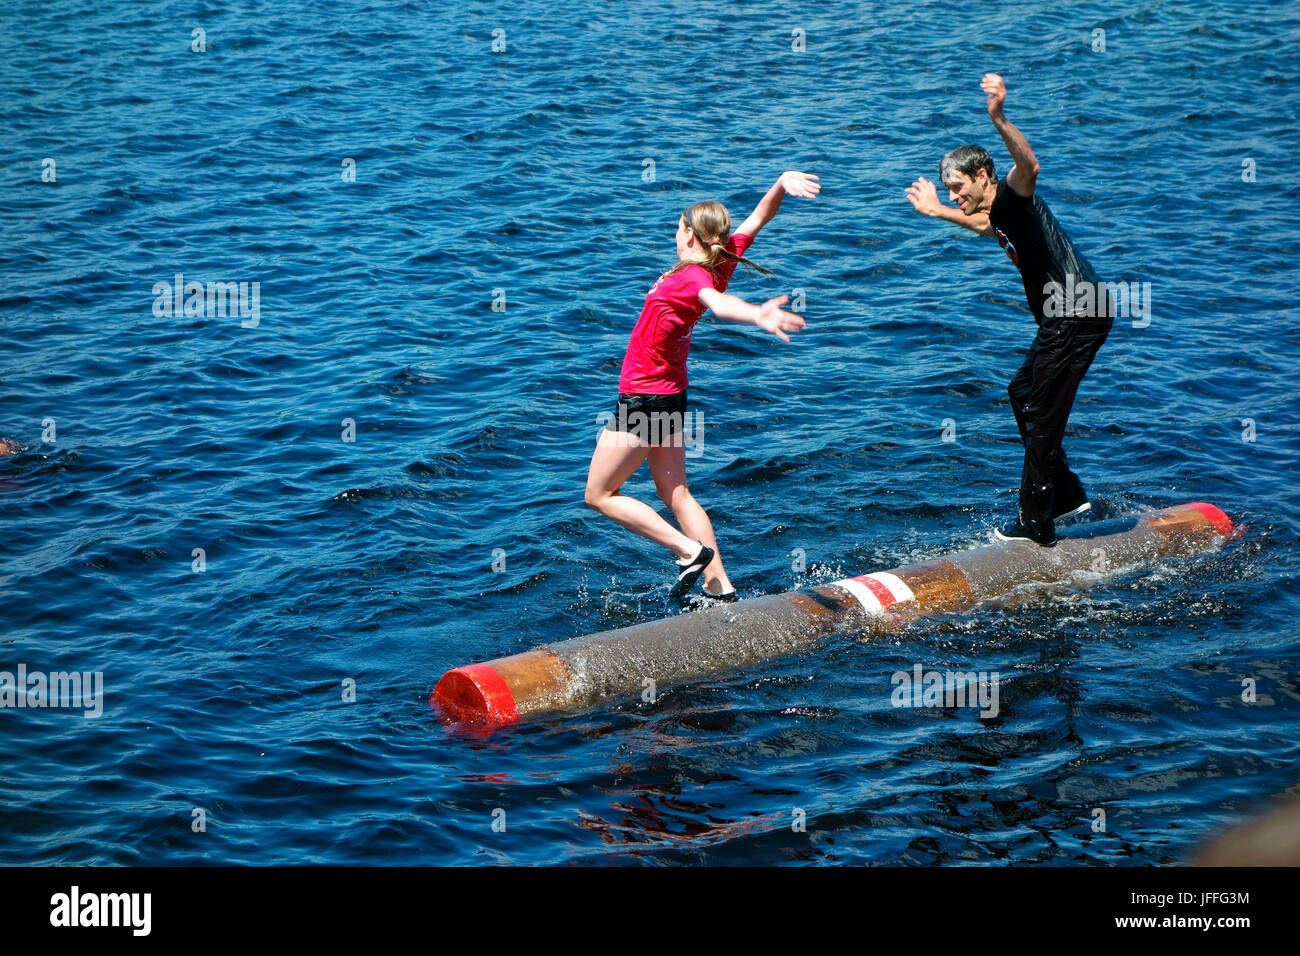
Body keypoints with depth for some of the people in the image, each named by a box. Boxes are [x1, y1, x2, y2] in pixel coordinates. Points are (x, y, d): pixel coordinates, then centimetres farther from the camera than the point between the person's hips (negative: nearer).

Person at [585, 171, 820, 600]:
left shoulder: (693, 278, -28)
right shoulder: (721, 263, -4)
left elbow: (719, 302, -50)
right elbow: (759, 215, 2)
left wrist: (756, 315, -70)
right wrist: (782, 183, -14)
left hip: (643, 399, -9)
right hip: (671, 393, 9)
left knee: (600, 494, 5)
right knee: (675, 493, 17)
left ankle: (689, 551, -3)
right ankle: (719, 584, 16)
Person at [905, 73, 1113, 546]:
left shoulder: (1013, 195, -12)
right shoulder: (999, 211, 17)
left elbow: (1029, 166, -37)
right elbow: (987, 226, 43)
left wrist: (999, 120, -51)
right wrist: (936, 210, 51)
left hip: (1079, 312, -11)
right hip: (1068, 315, 11)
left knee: (1042, 414, -5)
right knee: (1022, 392, 21)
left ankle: (1035, 525, 2)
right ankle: (1067, 495, 26)